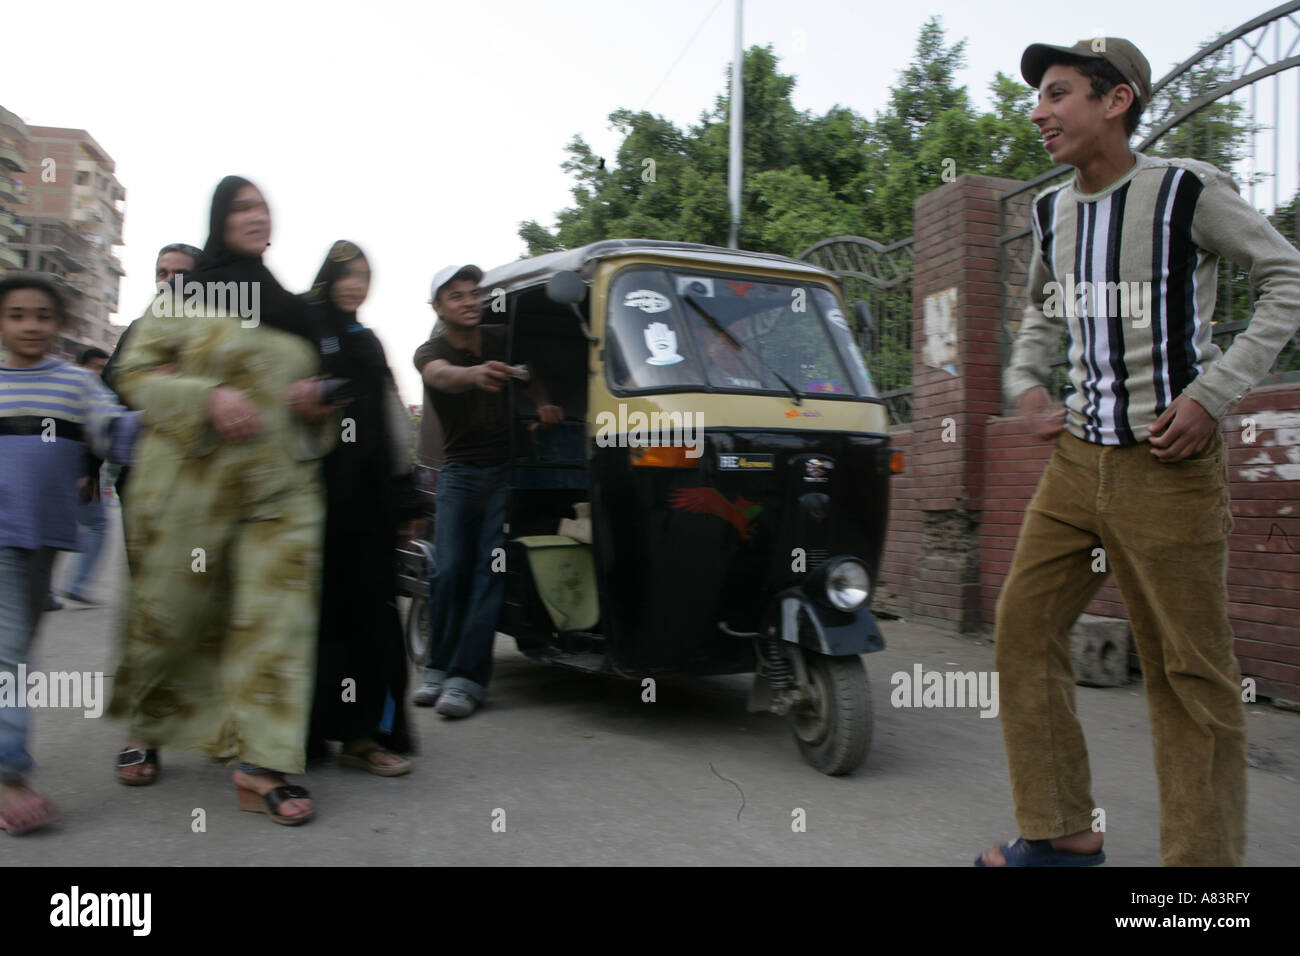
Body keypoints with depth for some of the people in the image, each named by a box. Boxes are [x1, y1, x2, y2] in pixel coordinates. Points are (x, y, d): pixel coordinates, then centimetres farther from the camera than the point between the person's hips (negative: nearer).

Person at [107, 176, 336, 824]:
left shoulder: (289, 309, 18)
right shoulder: (184, 297, 5)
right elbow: (136, 374, -1)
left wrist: (313, 402, 5)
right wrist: (208, 398, -17)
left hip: (280, 485, 4)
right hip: (194, 481, -3)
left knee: (278, 614, -8)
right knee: (173, 611, 6)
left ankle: (263, 765, -7)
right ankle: (146, 728, 32)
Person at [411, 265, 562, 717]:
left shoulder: (501, 342, 5)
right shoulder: (430, 353, -5)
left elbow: (531, 376, 21)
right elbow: (443, 376, -30)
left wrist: (543, 405, -3)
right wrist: (476, 374, -53)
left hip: (506, 472, 1)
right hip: (460, 473, 0)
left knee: (490, 570, -9)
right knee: (449, 571, -6)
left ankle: (466, 679, -11)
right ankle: (439, 668, 10)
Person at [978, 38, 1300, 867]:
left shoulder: (1187, 190, -6)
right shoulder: (1052, 210, 12)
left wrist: (1214, 392, -13)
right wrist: (1026, 383, 12)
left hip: (1167, 465, -6)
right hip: (1076, 458, 7)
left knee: (1189, 671, -1)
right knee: (1024, 628, 5)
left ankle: (1203, 855, 13)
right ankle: (1063, 833, 18)